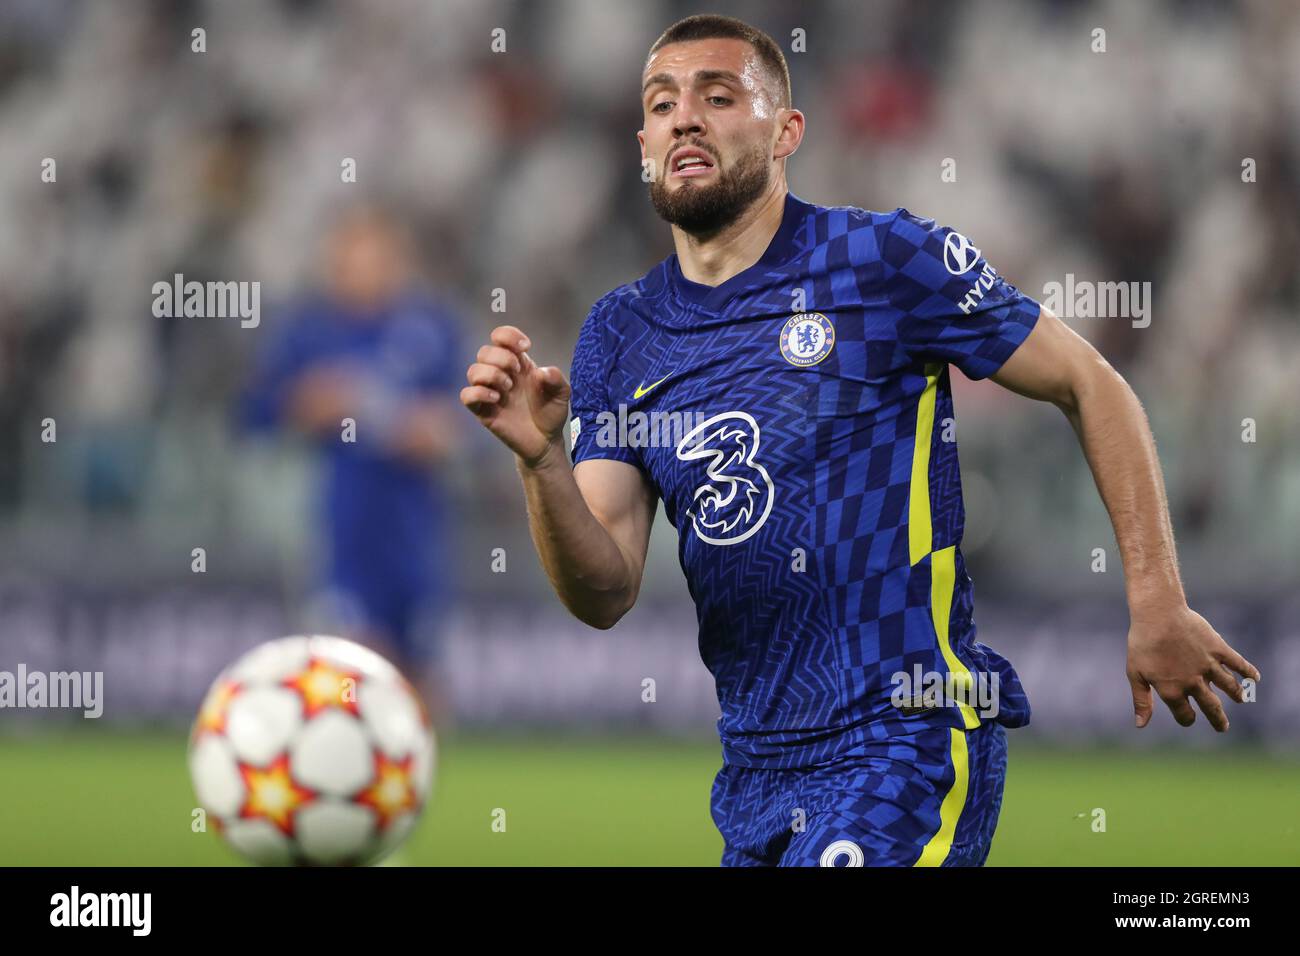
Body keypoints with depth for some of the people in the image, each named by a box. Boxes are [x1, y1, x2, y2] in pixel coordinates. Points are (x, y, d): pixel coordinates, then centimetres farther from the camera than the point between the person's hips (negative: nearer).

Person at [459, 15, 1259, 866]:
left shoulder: (886, 259, -5)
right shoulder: (621, 335, 8)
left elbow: (1090, 386, 1)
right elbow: (605, 594, 1)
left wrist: (1158, 603, -3)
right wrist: (540, 459, -18)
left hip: (911, 742, -6)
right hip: (755, 762, 6)